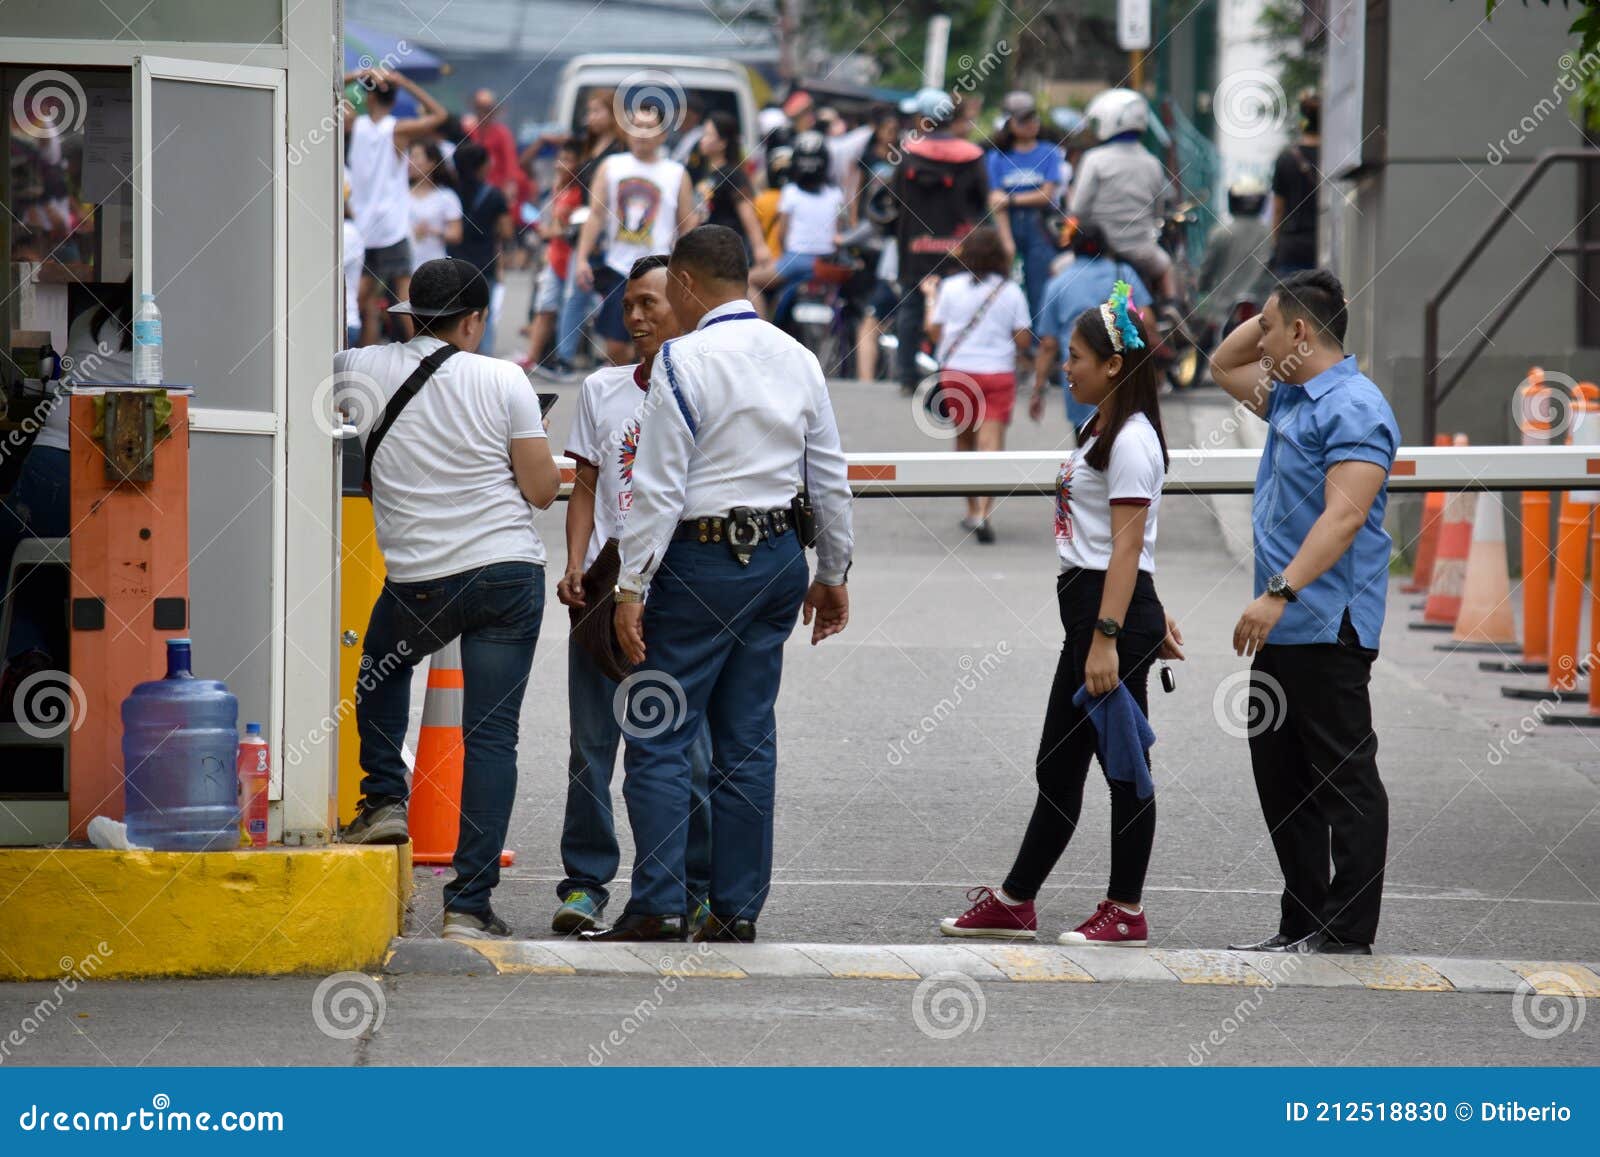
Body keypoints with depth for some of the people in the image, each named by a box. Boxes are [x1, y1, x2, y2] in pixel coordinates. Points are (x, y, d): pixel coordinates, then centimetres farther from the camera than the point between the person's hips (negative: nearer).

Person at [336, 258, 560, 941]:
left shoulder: (362, 371, 0)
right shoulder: (503, 382, -4)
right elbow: (541, 489, -2)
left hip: (418, 582, 1)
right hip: (510, 575, -1)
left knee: (381, 673, 34)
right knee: (491, 736, 0)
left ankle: (384, 801, 22)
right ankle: (470, 904, -4)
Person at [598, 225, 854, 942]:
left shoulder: (684, 360, -11)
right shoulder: (797, 359, 9)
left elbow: (659, 487, -14)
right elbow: (830, 479, 14)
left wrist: (632, 587, -12)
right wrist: (832, 574, 24)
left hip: (702, 561, -7)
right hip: (778, 560, 7)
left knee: (659, 741, -4)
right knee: (748, 741, 10)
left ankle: (660, 906, -10)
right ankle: (737, 910, 11)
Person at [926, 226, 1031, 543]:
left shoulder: (951, 287, -2)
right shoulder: (1011, 291, -2)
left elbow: (934, 331, 1)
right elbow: (1023, 341, -1)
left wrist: (932, 299, 17)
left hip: (956, 371, 1)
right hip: (998, 374, -1)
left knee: (964, 440, 17)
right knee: (992, 445, -5)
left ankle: (972, 510, 24)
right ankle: (982, 512, -22)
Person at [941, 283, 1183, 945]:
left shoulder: (1130, 440, -14)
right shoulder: (1104, 434, 18)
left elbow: (1127, 546, -20)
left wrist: (1107, 639, -24)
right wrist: (1150, 621, 23)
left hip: (1114, 609, -11)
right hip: (1088, 609, 11)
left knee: (1121, 764, -3)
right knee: (1058, 765, 13)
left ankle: (1126, 913, 3)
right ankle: (1013, 904, 18)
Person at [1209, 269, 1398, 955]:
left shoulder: (1353, 408, -15)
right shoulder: (1288, 399, 15)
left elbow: (1345, 516, -24)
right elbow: (1223, 365, 34)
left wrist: (1280, 592, -31)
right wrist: (1273, 311, 16)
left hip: (1328, 626, -10)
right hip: (1283, 628, 10)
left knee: (1344, 780, -6)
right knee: (1282, 781, 12)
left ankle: (1348, 937, -5)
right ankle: (1302, 926, 18)